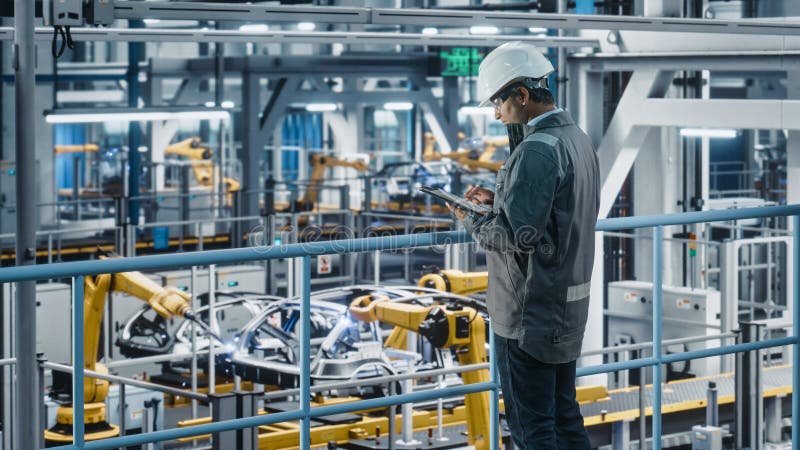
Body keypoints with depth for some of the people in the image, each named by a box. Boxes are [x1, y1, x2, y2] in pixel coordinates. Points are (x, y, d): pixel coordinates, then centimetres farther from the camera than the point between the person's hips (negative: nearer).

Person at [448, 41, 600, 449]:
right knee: (565, 416, 16)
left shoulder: (535, 151, -21)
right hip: (569, 305, 10)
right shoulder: (577, 139, 9)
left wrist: (472, 220, -8)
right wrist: (499, 199, 11)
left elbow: (519, 235, -25)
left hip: (530, 315, -10)